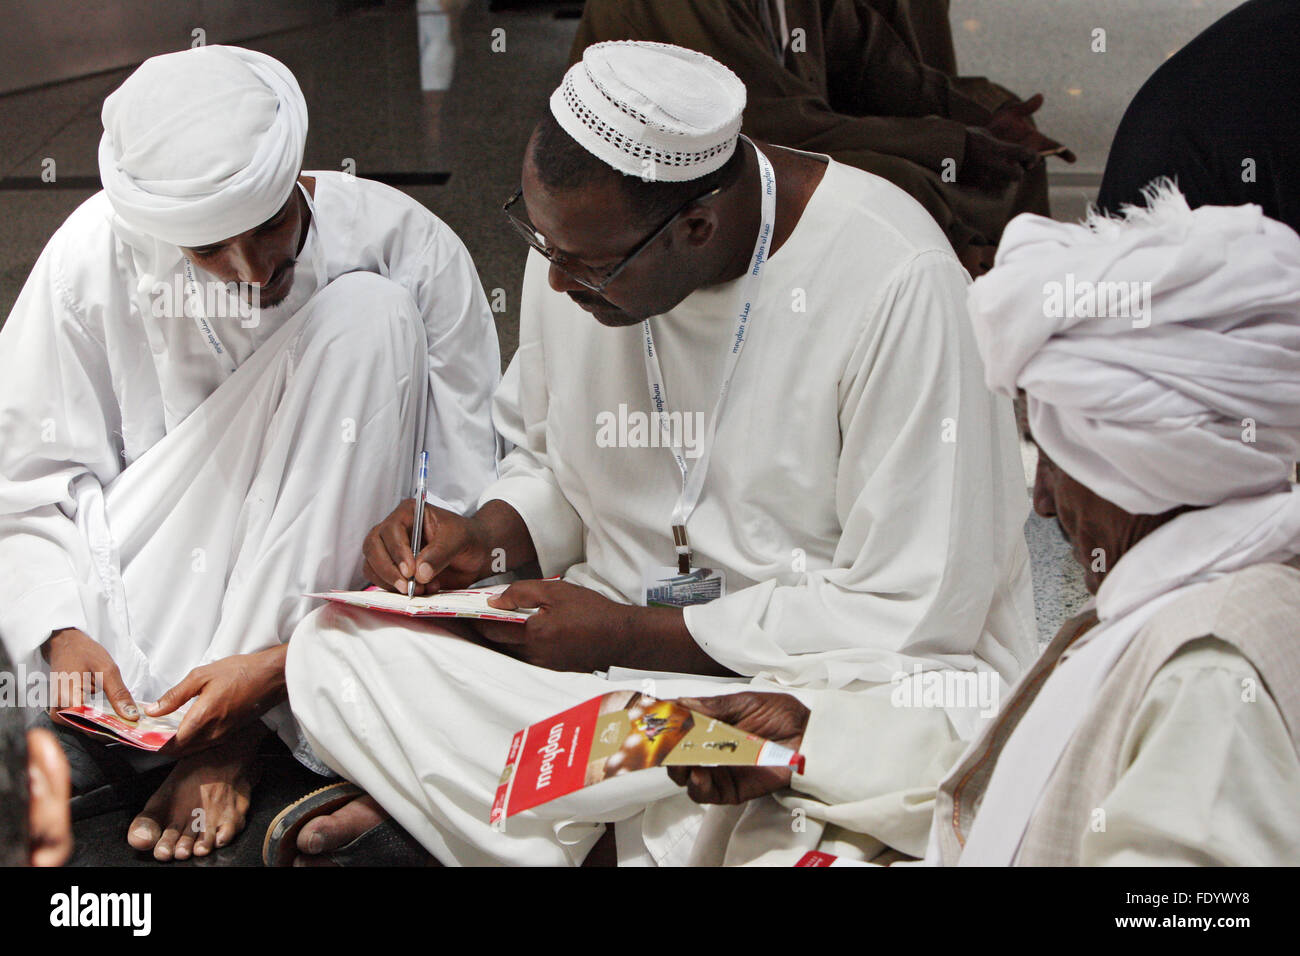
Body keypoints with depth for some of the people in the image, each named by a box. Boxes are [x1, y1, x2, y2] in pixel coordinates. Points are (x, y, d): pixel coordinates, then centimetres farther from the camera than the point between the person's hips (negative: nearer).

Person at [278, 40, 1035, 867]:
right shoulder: (580, 238, -3)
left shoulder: (896, 283, -23)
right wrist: (489, 538, -9)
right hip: (622, 646, 5)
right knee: (333, 647, -14)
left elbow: (914, 613, -21)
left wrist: (626, 635, -19)